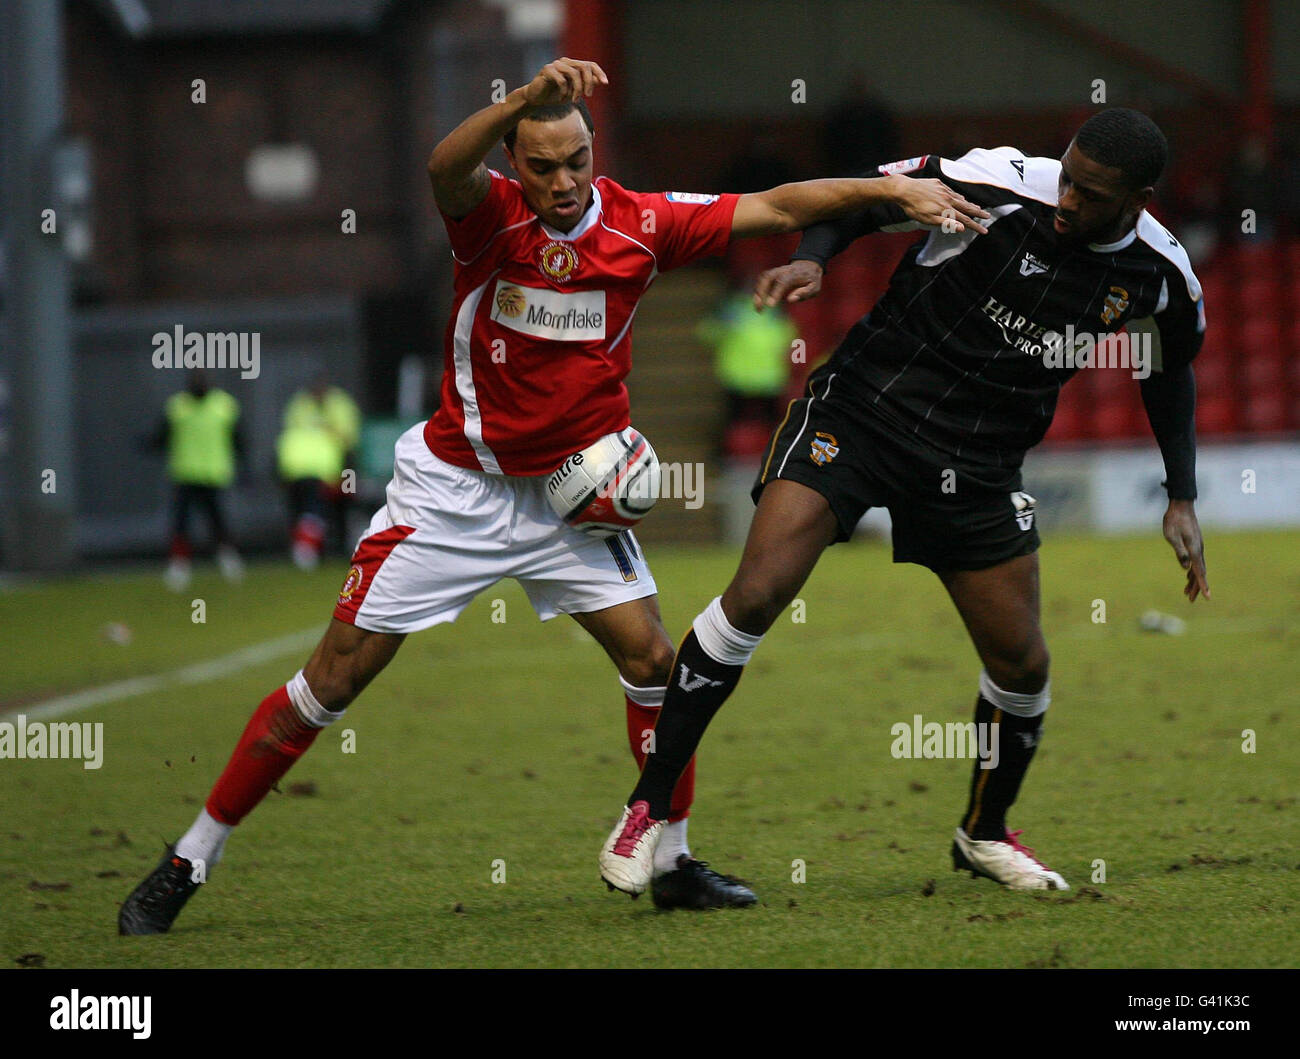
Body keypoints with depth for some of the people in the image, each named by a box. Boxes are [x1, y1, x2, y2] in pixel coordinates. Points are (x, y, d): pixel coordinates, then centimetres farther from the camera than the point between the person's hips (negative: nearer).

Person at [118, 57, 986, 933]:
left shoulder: (641, 224, -8)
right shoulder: (491, 214, -17)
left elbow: (777, 207, -6)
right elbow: (446, 167, -41)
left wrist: (894, 188, -15)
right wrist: (533, 95, -57)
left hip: (572, 490, 3)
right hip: (456, 488, -3)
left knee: (653, 662, -6)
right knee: (338, 675, -3)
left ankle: (676, 862, 11)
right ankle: (186, 866, 4)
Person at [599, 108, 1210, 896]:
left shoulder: (1160, 275, -5)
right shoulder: (1002, 186, -18)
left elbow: (1172, 369, 17)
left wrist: (1182, 500, 13)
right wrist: (812, 257, -24)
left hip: (978, 468, 4)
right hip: (861, 411, -4)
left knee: (1023, 666, 7)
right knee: (756, 594, -19)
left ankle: (986, 832, 36)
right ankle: (649, 808, -8)